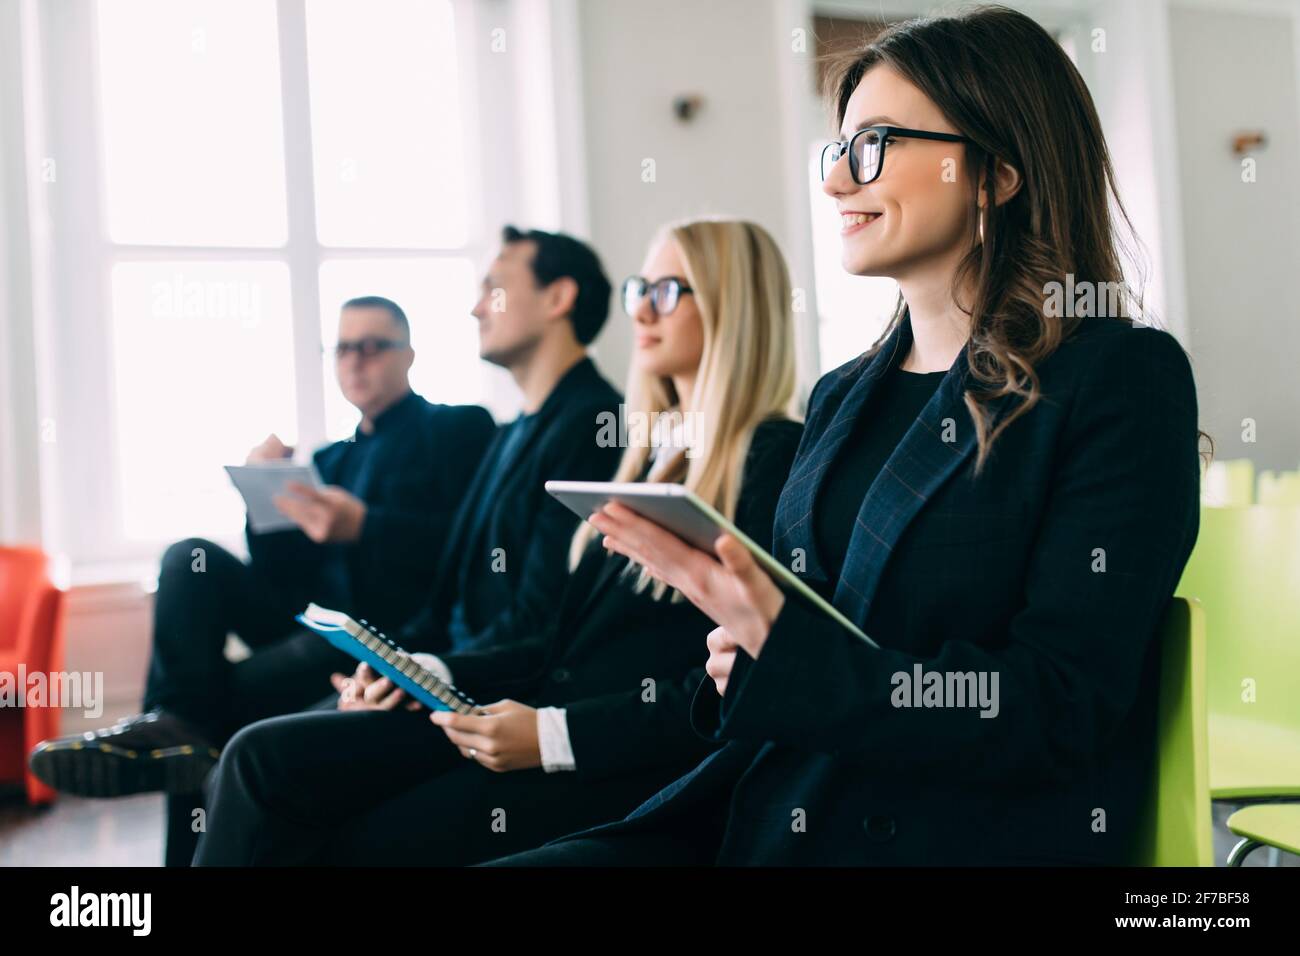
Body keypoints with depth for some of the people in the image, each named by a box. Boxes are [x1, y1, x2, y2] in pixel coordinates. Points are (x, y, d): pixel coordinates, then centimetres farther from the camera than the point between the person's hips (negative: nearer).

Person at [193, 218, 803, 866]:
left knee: (353, 839, -16)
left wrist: (552, 735, -21)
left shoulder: (776, 461, -7)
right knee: (264, 758, -8)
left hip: (632, 765, -7)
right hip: (552, 715, 8)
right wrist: (433, 673, 8)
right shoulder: (653, 452, 20)